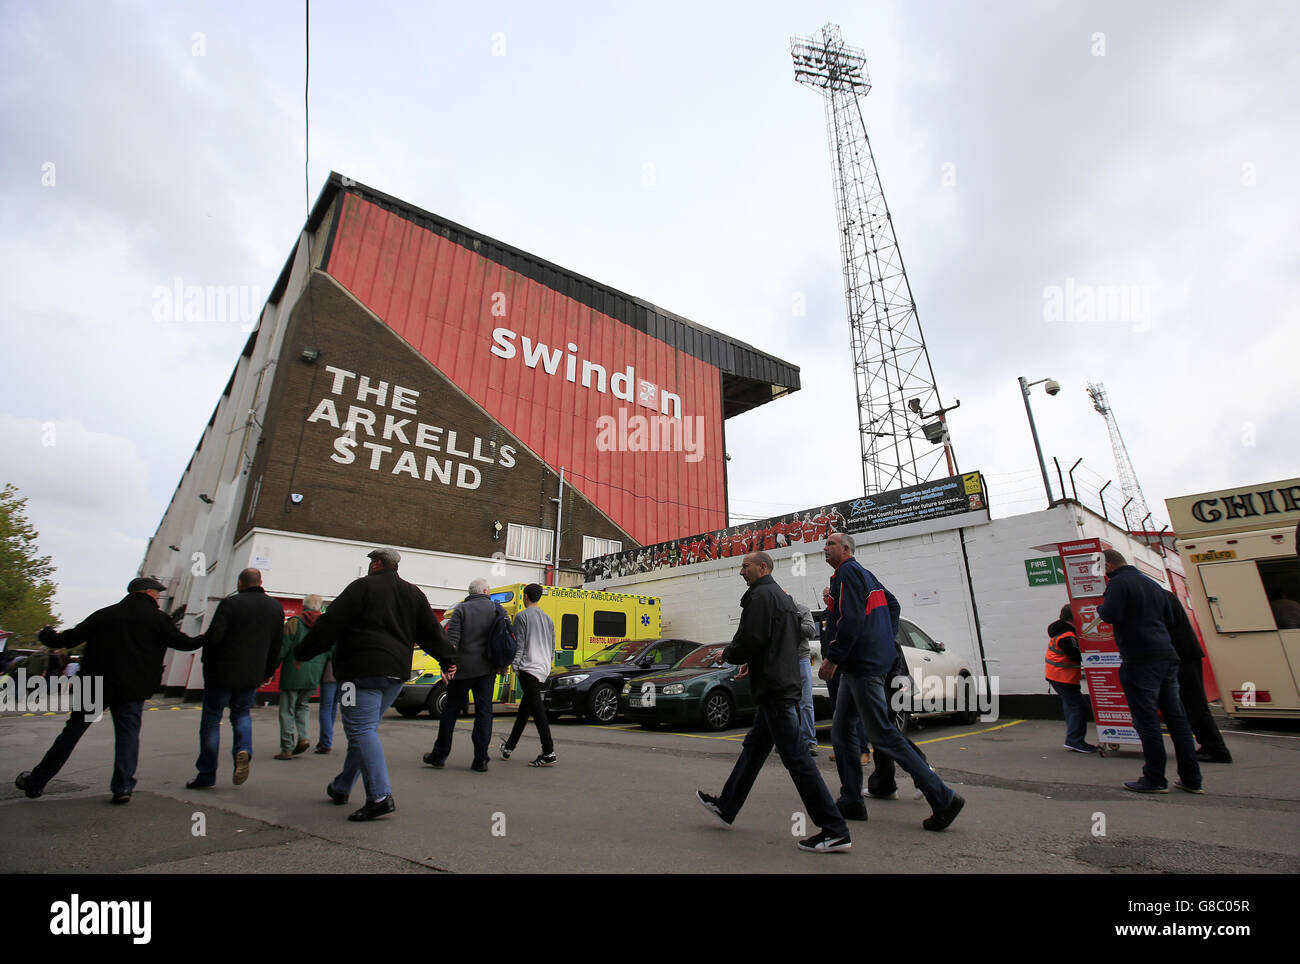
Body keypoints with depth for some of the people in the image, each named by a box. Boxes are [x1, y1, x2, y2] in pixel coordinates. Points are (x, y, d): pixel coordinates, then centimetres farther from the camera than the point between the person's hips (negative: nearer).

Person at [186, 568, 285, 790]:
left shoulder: (230, 603, -11)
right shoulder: (276, 608, 5)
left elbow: (214, 636, -18)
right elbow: (276, 646, 8)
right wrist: (268, 672, 18)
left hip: (223, 672, -4)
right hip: (252, 676, 4)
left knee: (211, 718, 10)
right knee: (242, 713, 22)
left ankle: (206, 774, 14)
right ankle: (243, 750, -4)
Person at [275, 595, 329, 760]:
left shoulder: (294, 623, -5)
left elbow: (282, 649, -8)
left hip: (293, 672, -4)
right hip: (314, 675, 4)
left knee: (287, 710, 6)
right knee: (303, 705, 22)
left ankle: (287, 749, 7)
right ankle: (304, 737, 4)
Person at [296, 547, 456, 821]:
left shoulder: (362, 586, -3)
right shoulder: (414, 594, 15)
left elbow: (330, 623, -6)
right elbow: (431, 631, 14)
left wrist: (304, 652, 5)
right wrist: (447, 660, 19)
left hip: (363, 670, -7)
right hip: (396, 673, 7)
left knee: (361, 729, -7)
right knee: (364, 728, 19)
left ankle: (380, 796, -15)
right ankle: (342, 788, 31)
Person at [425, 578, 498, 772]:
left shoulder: (461, 609, -1)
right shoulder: (497, 609, 6)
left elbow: (452, 639, -10)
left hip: (463, 668, -2)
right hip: (487, 669, 2)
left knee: (451, 710, 11)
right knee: (484, 711, 6)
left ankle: (439, 756, 20)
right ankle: (480, 760, 5)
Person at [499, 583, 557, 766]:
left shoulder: (522, 616, -4)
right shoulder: (548, 619, 17)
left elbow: (519, 644, -10)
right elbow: (553, 648, 19)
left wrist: (515, 666, -4)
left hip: (528, 668, -8)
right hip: (543, 669, 8)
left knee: (538, 710, -10)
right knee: (524, 708, 18)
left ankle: (548, 753, -13)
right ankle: (509, 746, 32)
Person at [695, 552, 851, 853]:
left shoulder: (761, 596, -13)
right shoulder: (783, 597, 18)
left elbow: (750, 642, -21)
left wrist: (727, 654, -1)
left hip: (774, 688, -11)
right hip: (785, 684, 11)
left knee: (795, 756, -6)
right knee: (754, 747, 17)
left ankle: (834, 830, 0)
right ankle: (726, 807, 29)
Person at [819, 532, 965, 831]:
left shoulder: (848, 573, -12)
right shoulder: (864, 573, 18)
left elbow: (851, 620, -23)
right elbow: (893, 605, 26)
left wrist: (832, 658, -19)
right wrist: (884, 640, 23)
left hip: (864, 665, -10)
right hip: (859, 664, 10)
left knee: (882, 735, -5)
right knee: (841, 729, 14)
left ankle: (943, 798, 1)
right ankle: (851, 801, 19)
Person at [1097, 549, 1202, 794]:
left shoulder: (1118, 582, -9)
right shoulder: (1152, 583, 17)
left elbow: (1111, 615, -19)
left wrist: (1100, 607, 1)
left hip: (1141, 659, -8)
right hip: (1166, 655, 9)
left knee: (1146, 719, -2)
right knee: (1175, 715, 12)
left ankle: (1155, 779, 3)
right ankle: (1191, 778, 18)